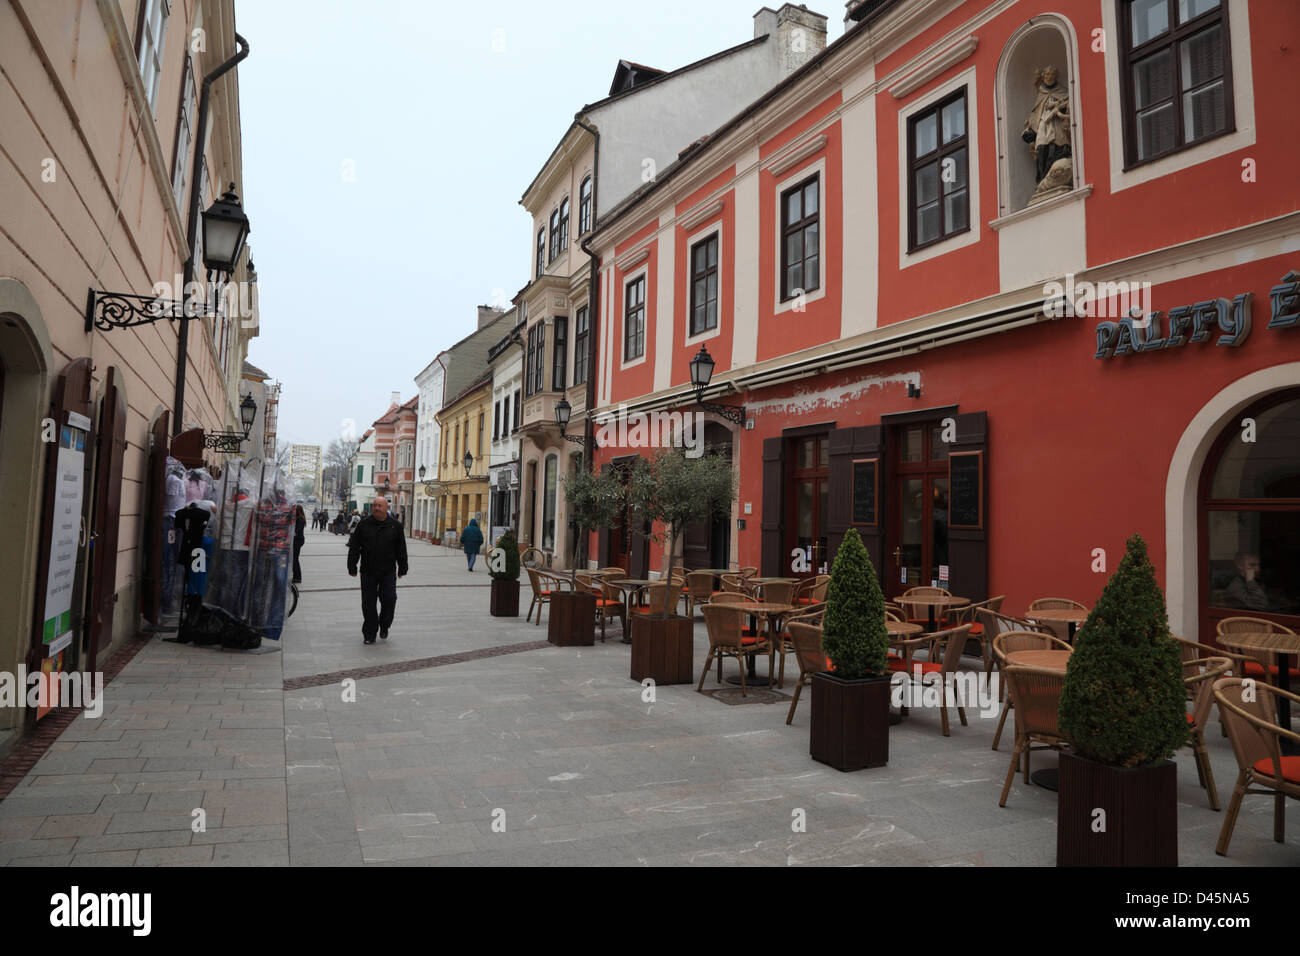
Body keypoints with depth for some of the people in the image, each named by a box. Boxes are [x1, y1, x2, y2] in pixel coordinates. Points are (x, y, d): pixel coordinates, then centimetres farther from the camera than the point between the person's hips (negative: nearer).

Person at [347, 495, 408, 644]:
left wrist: (402, 569, 7)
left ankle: (384, 626, 18)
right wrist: (352, 568, 1)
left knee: (389, 599, -7)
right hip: (368, 572, 1)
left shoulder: (395, 526, 2)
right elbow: (354, 548, 4)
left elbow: (401, 549, 8)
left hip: (388, 572, 0)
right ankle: (369, 633, 16)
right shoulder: (363, 524, 2)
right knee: (368, 603, 5)